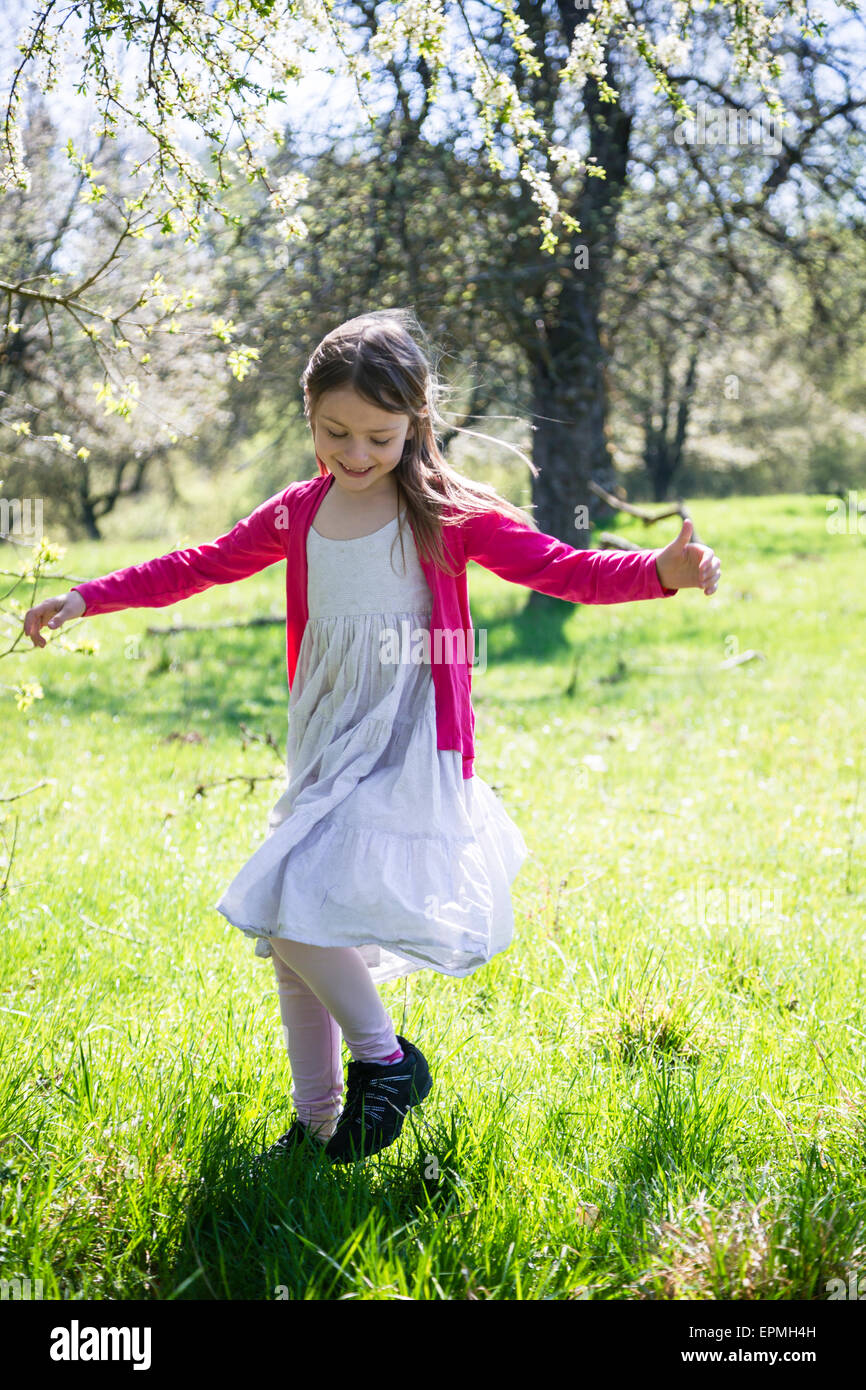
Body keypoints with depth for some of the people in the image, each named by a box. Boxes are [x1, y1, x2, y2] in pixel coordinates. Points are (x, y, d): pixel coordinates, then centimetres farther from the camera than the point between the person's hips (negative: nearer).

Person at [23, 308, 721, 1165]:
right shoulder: (298, 514, 6)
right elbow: (200, 566, 17)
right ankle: (317, 1124, 23)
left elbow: (560, 568, -12)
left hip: (408, 756, -6)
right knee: (290, 940, 8)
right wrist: (87, 597, 17)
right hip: (324, 754, 6)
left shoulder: (448, 515, -7)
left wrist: (661, 571, -29)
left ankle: (386, 1061, 6)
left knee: (300, 911, -19)